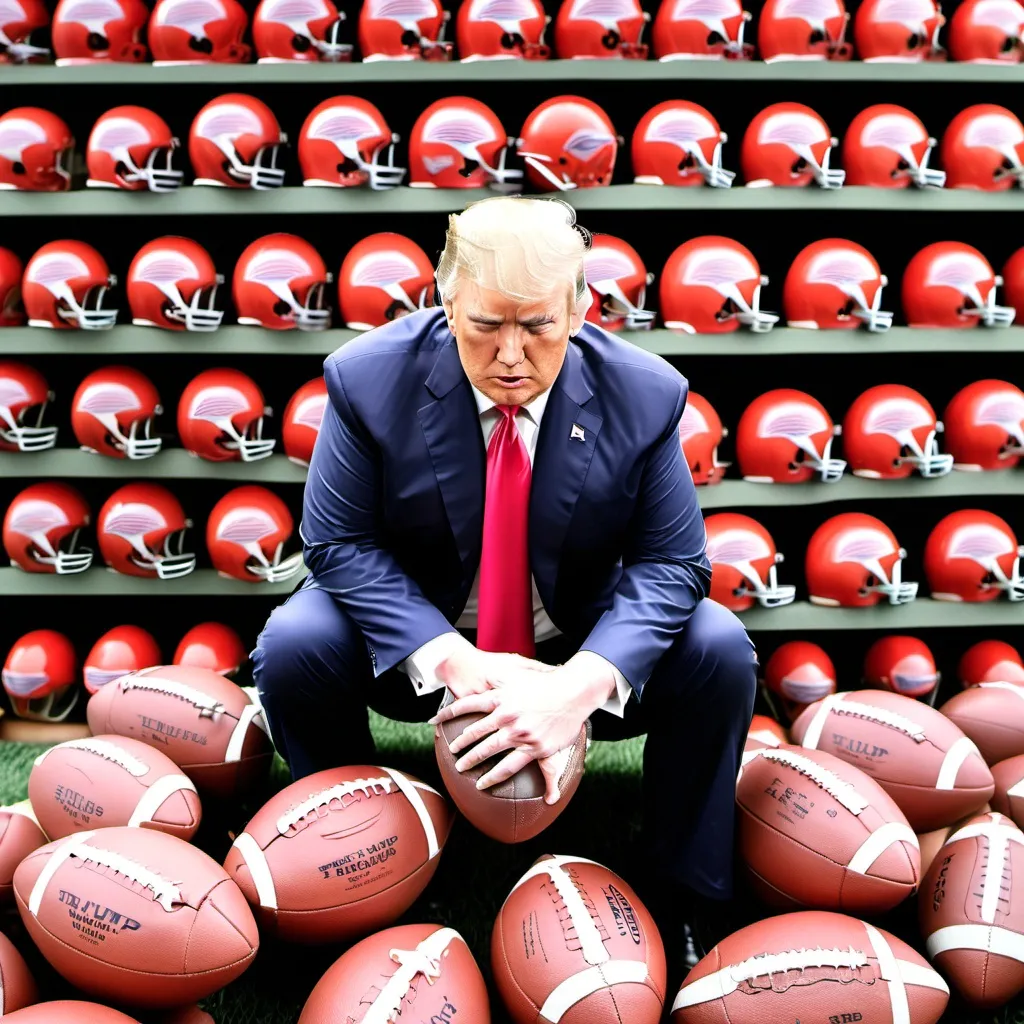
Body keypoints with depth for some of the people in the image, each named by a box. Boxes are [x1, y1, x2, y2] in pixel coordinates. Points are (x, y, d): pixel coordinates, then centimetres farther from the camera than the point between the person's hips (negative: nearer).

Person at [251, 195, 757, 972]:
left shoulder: (643, 394, -15)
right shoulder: (371, 377, -16)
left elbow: (671, 564, -13)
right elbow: (340, 544, -14)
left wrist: (580, 684, -32)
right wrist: (452, 659, -30)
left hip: (583, 654, 1)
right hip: (421, 648, 0)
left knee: (719, 651, -23)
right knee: (294, 646, -27)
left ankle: (685, 908, -3)